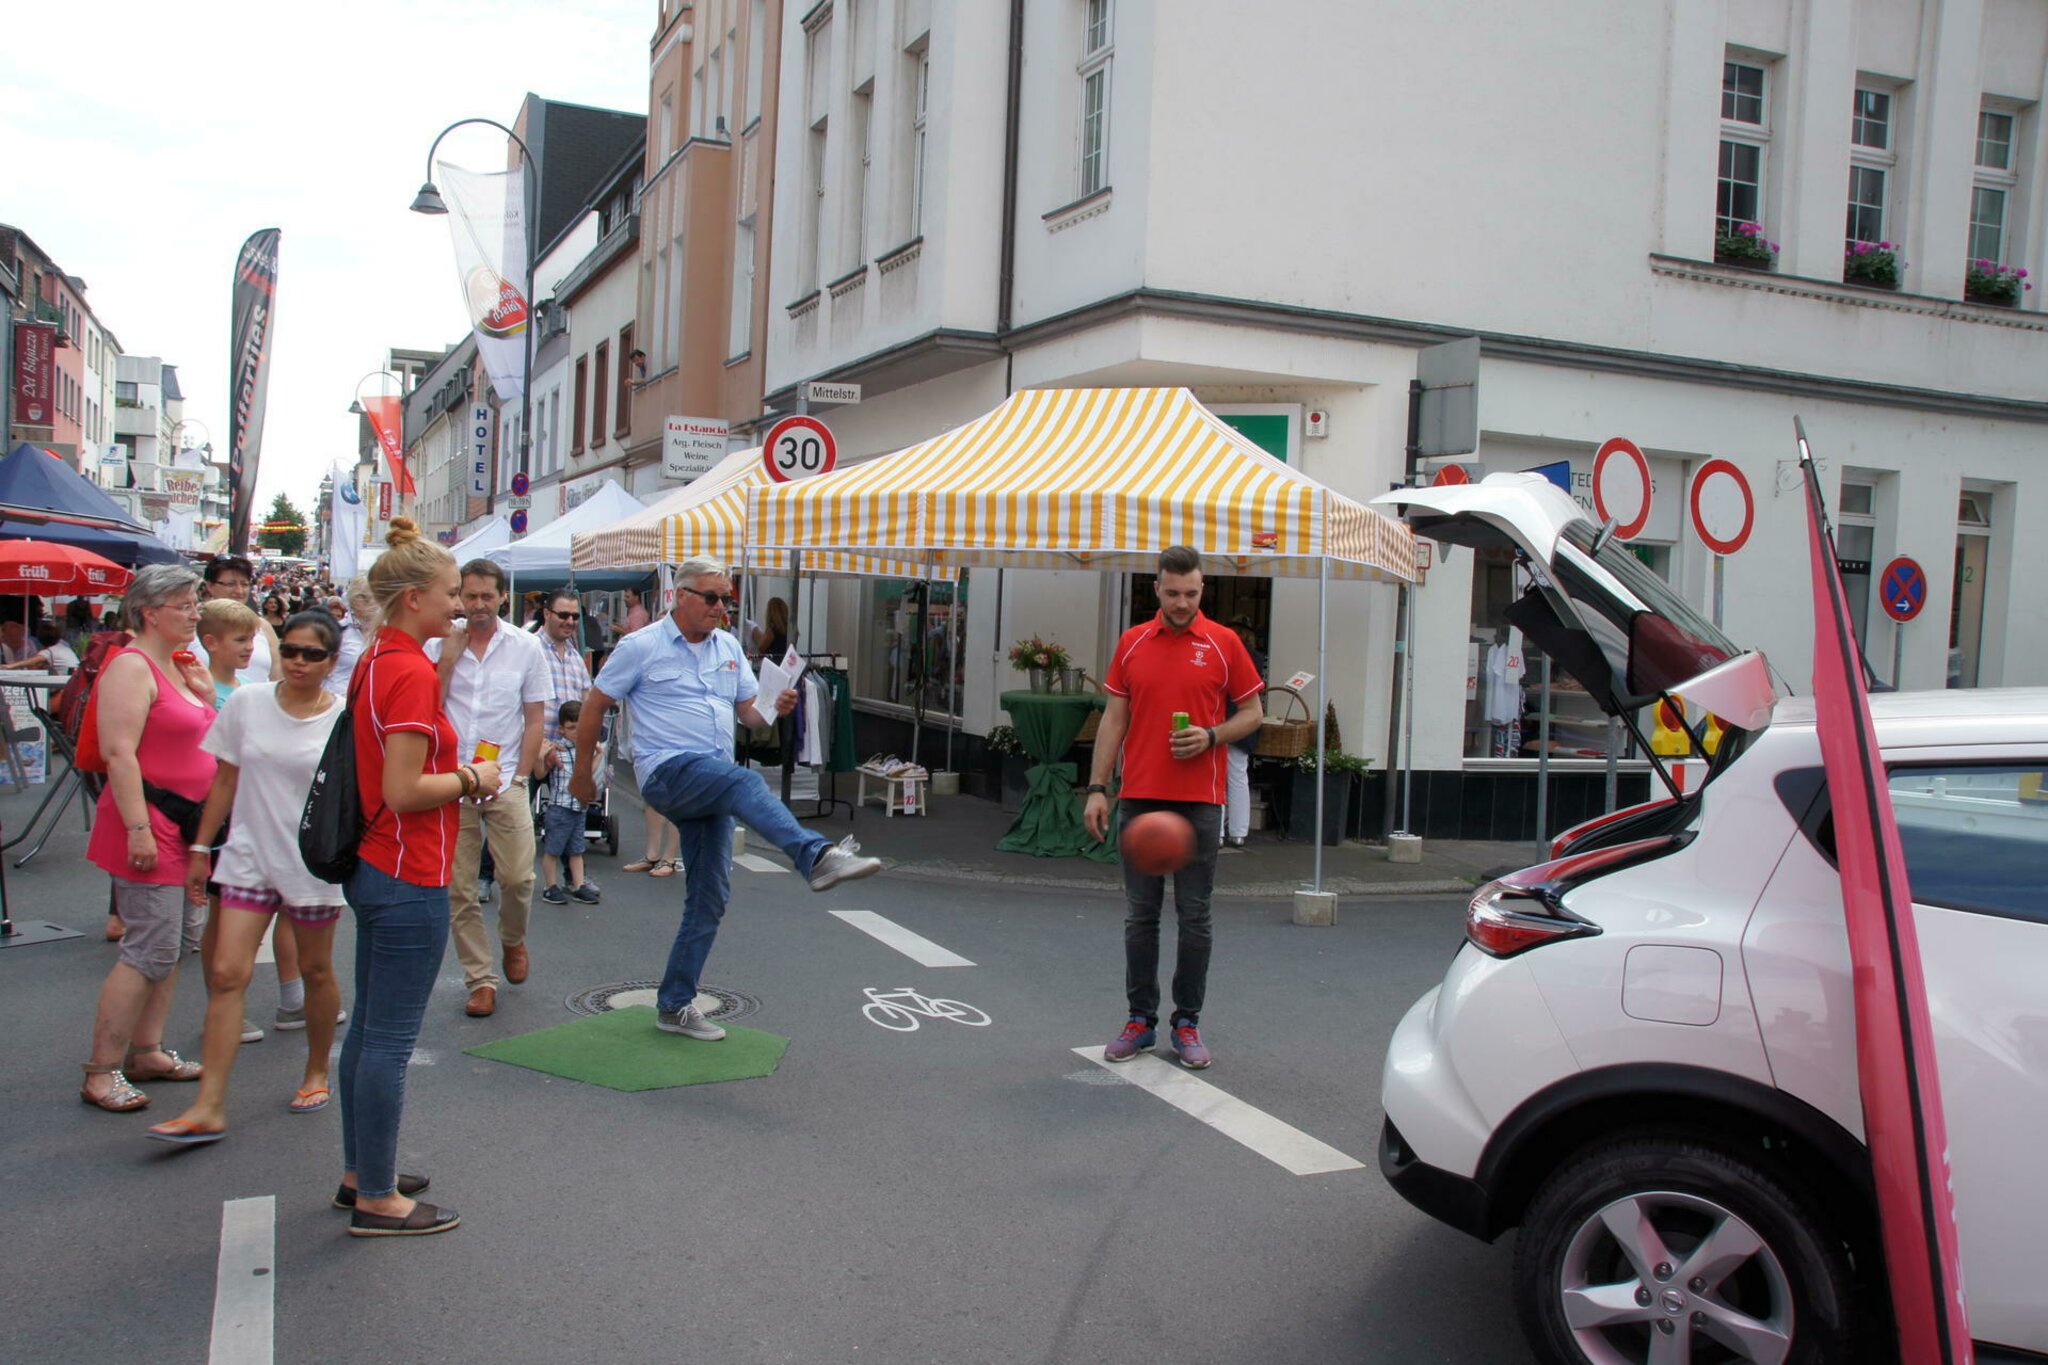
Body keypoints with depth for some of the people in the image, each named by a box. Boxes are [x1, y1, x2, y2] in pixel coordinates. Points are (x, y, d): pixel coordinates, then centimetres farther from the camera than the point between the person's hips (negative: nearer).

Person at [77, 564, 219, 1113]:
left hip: (188, 822, 9)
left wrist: (206, 696, 8)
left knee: (179, 943, 12)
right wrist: (138, 828, -25)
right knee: (152, 952, -9)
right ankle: (101, 1072, 1)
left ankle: (145, 1052, 22)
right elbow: (119, 753, -21)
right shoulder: (131, 667, -13)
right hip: (151, 824, -9)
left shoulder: (176, 665, 15)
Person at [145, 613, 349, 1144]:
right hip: (249, 855, 2)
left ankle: (316, 1073, 33)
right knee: (226, 972, -6)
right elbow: (226, 781, 7)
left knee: (316, 971, 12)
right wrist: (201, 848, 9)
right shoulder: (246, 703, -1)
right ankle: (209, 1107, -3)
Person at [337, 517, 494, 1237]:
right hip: (409, 879, -10)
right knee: (390, 1039, -1)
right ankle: (377, 1199, 10)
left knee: (369, 1026, 18)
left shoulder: (377, 661, 10)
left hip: (373, 867, 10)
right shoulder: (412, 673, -19)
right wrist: (472, 779, -9)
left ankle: (361, 1173, 31)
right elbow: (404, 792, -23)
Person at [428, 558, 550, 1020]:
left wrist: (517, 777, -4)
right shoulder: (438, 645, 3)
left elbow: (535, 720, 4)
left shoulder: (525, 647, 3)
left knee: (518, 877, -7)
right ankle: (481, 979, 15)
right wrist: (448, 658, -11)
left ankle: (513, 940, 24)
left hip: (505, 781, -1)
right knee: (458, 891, 3)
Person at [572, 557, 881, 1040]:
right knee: (744, 782, -36)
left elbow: (749, 710, 17)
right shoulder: (642, 646, -1)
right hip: (668, 771, -7)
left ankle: (675, 1005, 16)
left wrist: (775, 709, -5)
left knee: (709, 898, 6)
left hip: (711, 788, 7)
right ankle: (816, 856, -58)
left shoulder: (728, 648, 16)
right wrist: (583, 773, 4)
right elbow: (595, 706, 3)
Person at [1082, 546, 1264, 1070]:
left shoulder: (1224, 644, 0)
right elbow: (1114, 718, 8)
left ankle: (1188, 1023, 15)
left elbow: (1252, 713, 5)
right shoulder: (1131, 644, 7)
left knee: (1194, 917, 4)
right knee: (1140, 915, 7)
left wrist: (1211, 737, -14)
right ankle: (1141, 1019, 17)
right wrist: (1097, 788, 1)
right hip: (1139, 797, 2)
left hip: (1199, 801, -2)